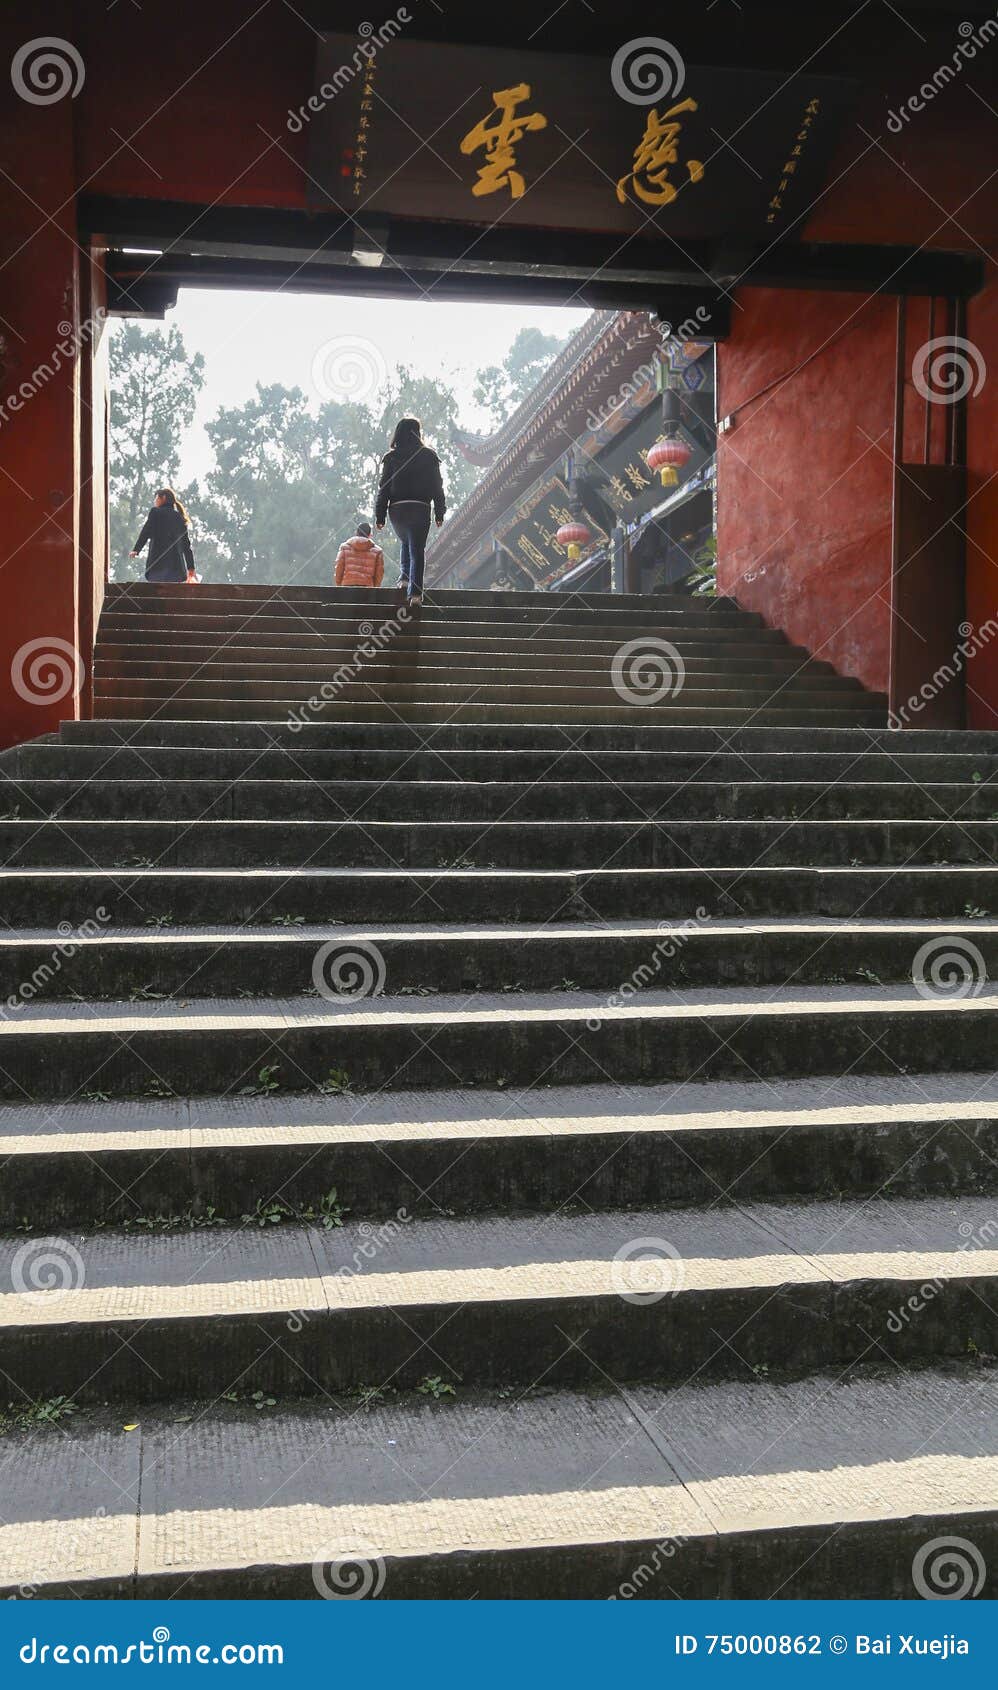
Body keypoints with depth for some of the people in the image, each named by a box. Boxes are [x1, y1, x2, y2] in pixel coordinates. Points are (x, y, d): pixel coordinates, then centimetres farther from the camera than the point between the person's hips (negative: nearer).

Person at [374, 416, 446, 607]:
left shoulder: (391, 457, 4)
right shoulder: (428, 456, 2)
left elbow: (384, 488, 3)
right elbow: (437, 486, 2)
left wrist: (380, 515, 5)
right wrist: (439, 512, 8)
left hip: (396, 509, 2)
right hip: (420, 509, -2)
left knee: (407, 543, 27)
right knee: (417, 550, -2)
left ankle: (406, 578, 13)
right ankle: (415, 592, -13)